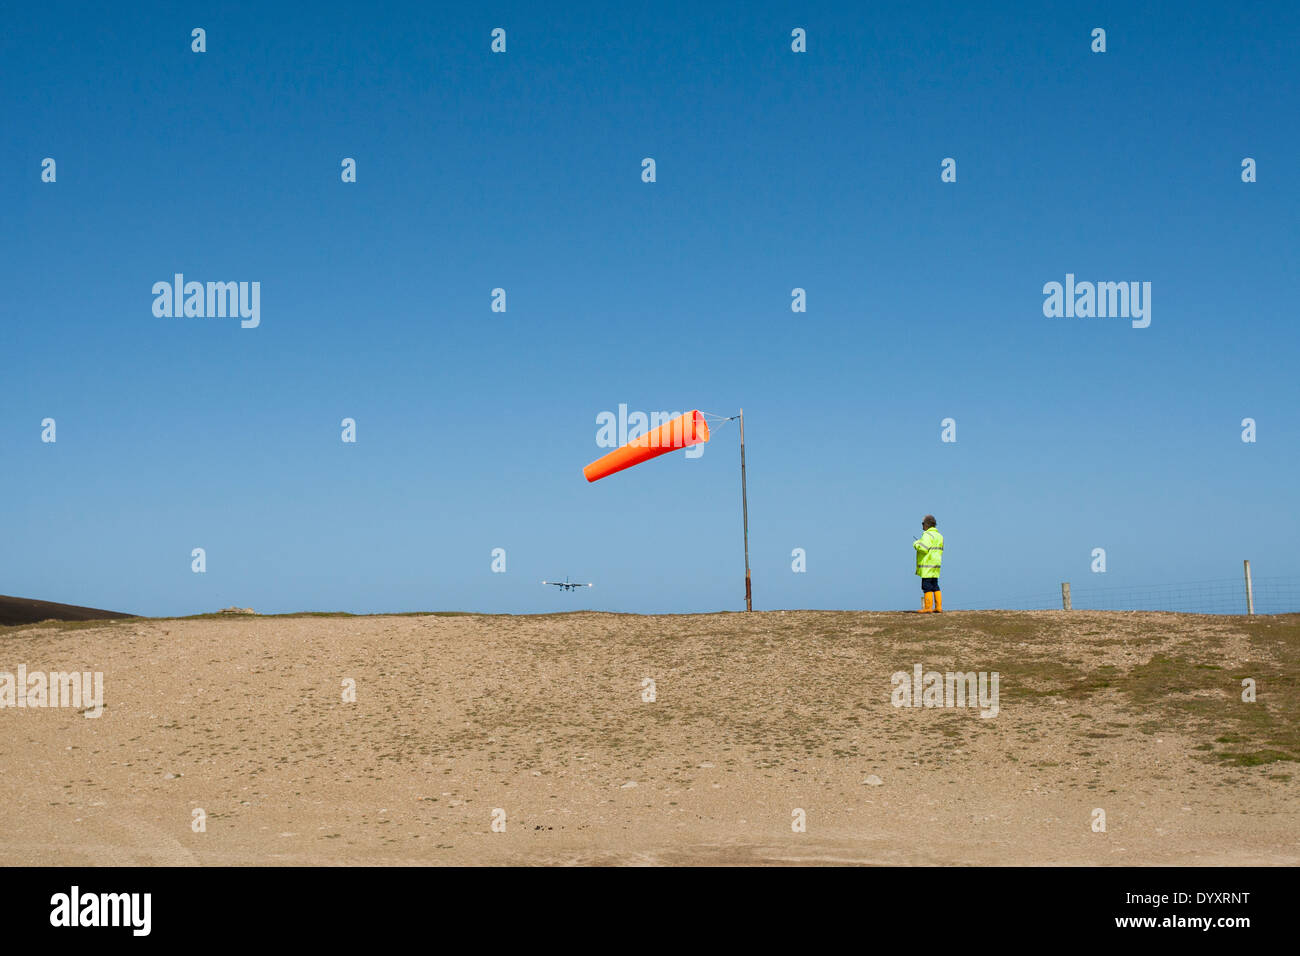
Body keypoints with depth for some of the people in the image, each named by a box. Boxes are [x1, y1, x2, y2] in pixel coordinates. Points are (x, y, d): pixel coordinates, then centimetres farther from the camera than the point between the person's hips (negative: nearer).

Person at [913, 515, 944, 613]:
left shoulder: (928, 535, -13)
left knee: (927, 586, -7)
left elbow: (923, 548, -24)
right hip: (935, 565, 9)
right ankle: (938, 607, 9)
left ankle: (928, 608, -9)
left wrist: (916, 543, -3)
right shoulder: (939, 535, 17)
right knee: (934, 586, 11)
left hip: (927, 566, -9)